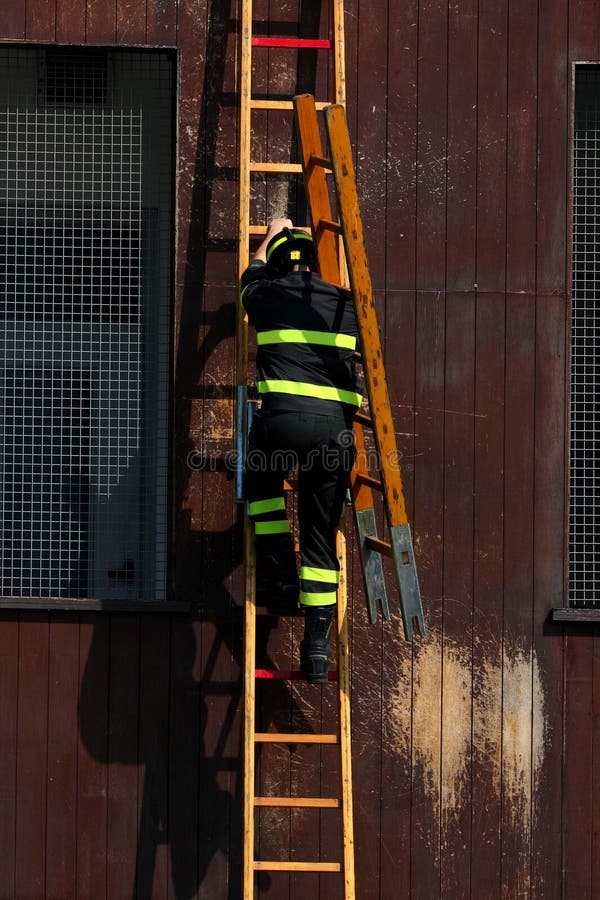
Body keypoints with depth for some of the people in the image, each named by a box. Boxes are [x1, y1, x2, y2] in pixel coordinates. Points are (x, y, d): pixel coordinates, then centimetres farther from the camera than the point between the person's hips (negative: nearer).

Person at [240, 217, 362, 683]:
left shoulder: (268, 296, 12)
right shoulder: (345, 305, 17)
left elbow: (251, 277, 37)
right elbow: (360, 374, 25)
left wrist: (270, 237, 54)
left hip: (281, 420, -2)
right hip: (335, 427, 2)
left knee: (262, 483, 30)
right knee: (321, 540, 9)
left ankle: (281, 579, 17)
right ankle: (317, 648, 8)